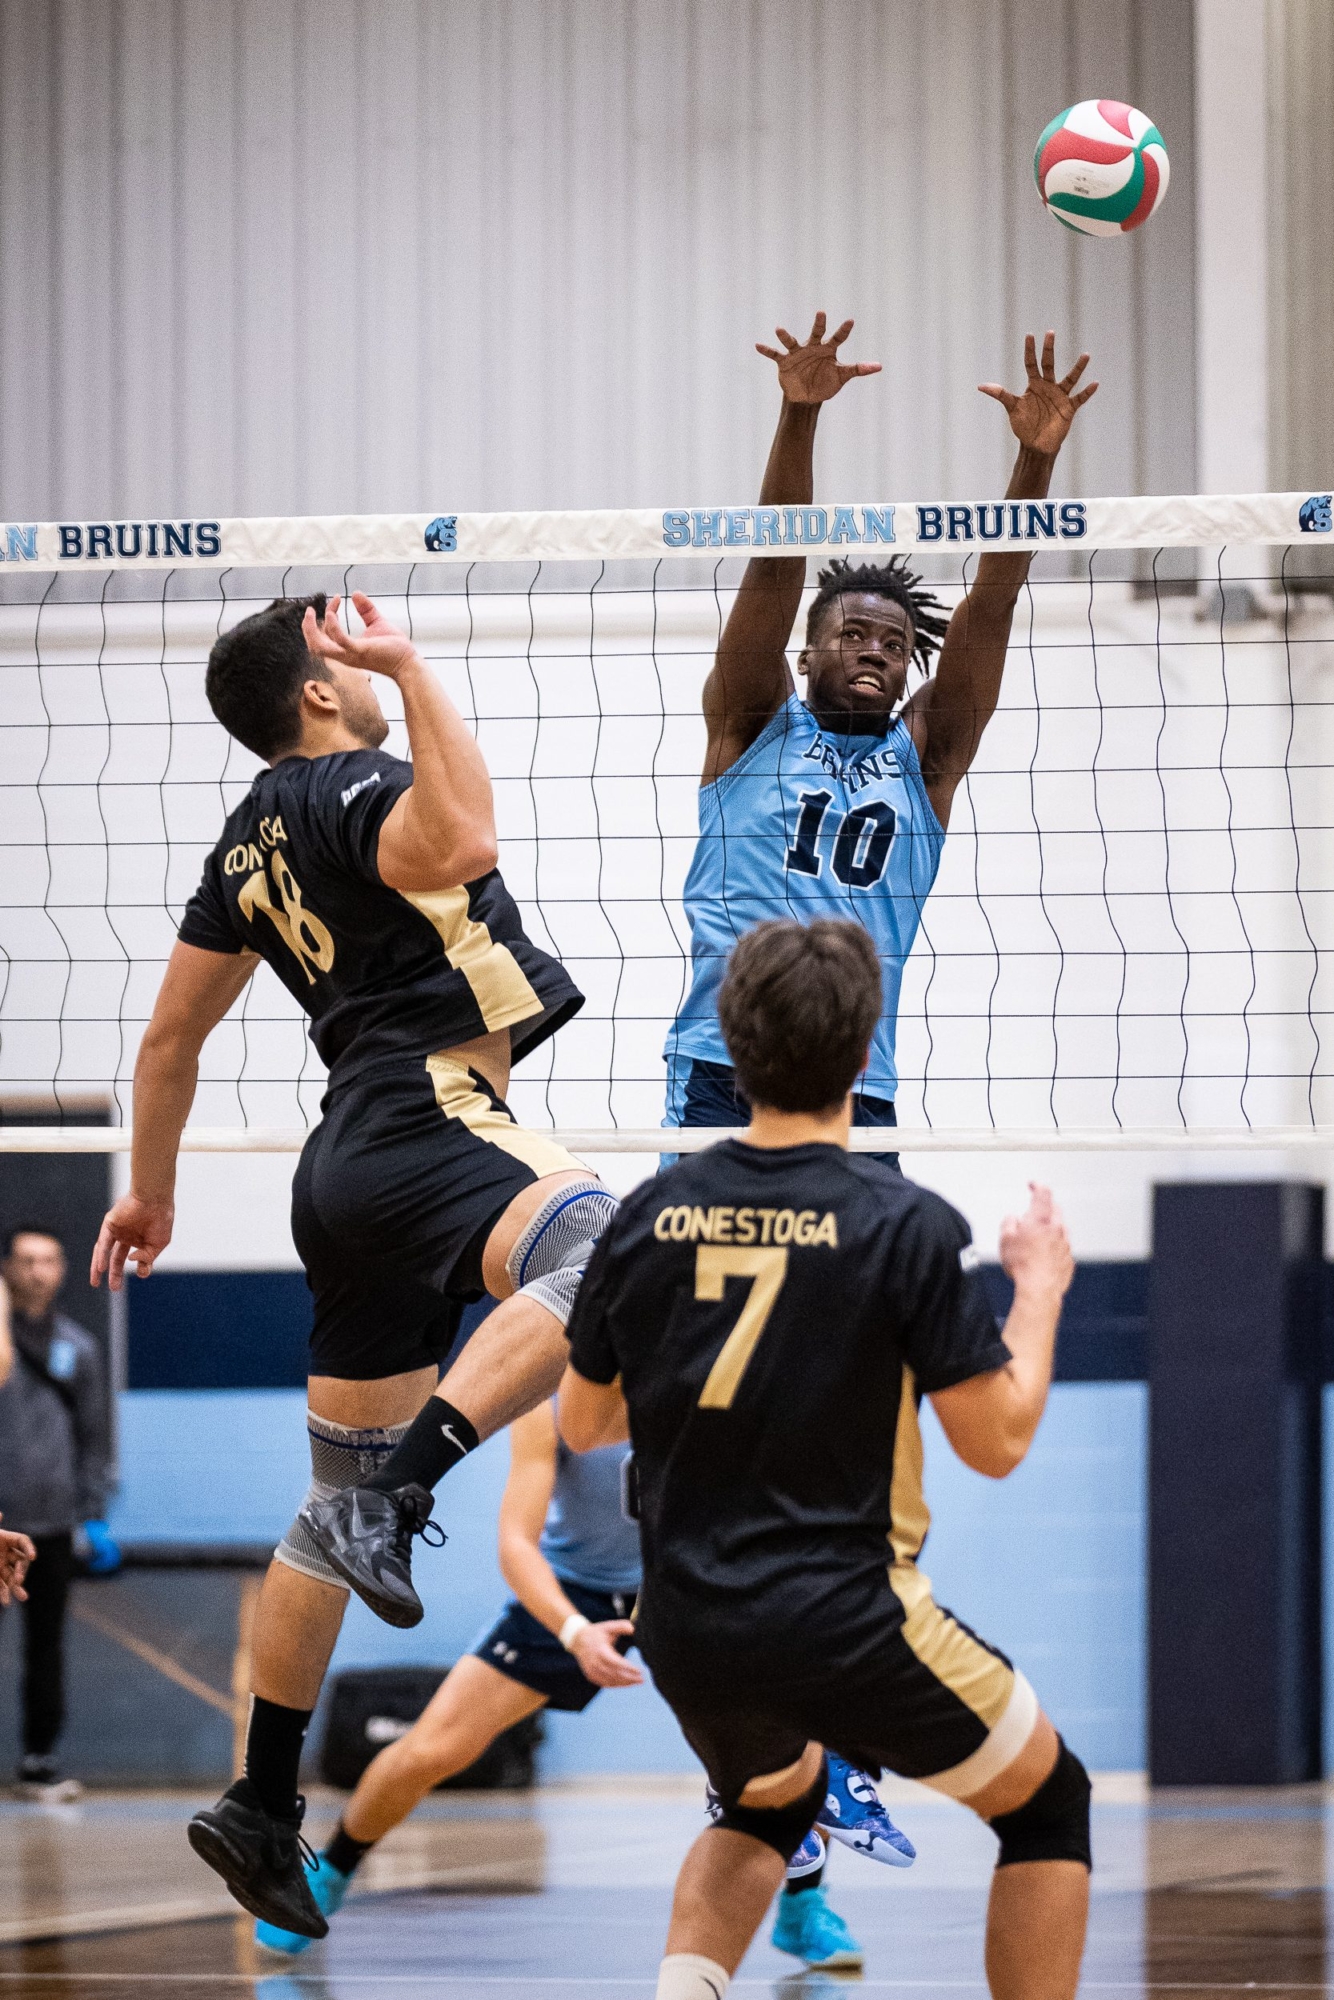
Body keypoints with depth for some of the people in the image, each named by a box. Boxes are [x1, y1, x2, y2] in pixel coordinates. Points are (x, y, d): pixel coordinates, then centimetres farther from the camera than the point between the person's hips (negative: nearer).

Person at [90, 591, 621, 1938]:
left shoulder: (252, 842, 19)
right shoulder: (347, 787, -6)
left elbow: (172, 1032, 25)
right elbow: (459, 843, -30)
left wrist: (150, 1192, 36)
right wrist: (411, 667, -22)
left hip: (352, 1162, 9)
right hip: (422, 1119, -9)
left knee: (340, 1499, 13)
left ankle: (262, 1808, 16)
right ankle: (395, 1495, -45)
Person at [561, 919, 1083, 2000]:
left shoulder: (648, 1217, 0)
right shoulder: (902, 1224, -13)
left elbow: (582, 1422, 12)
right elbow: (998, 1441, -9)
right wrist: (1040, 1290, 6)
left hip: (685, 1630, 5)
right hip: (845, 1626, -5)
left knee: (770, 1800, 35)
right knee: (1049, 1799, 17)